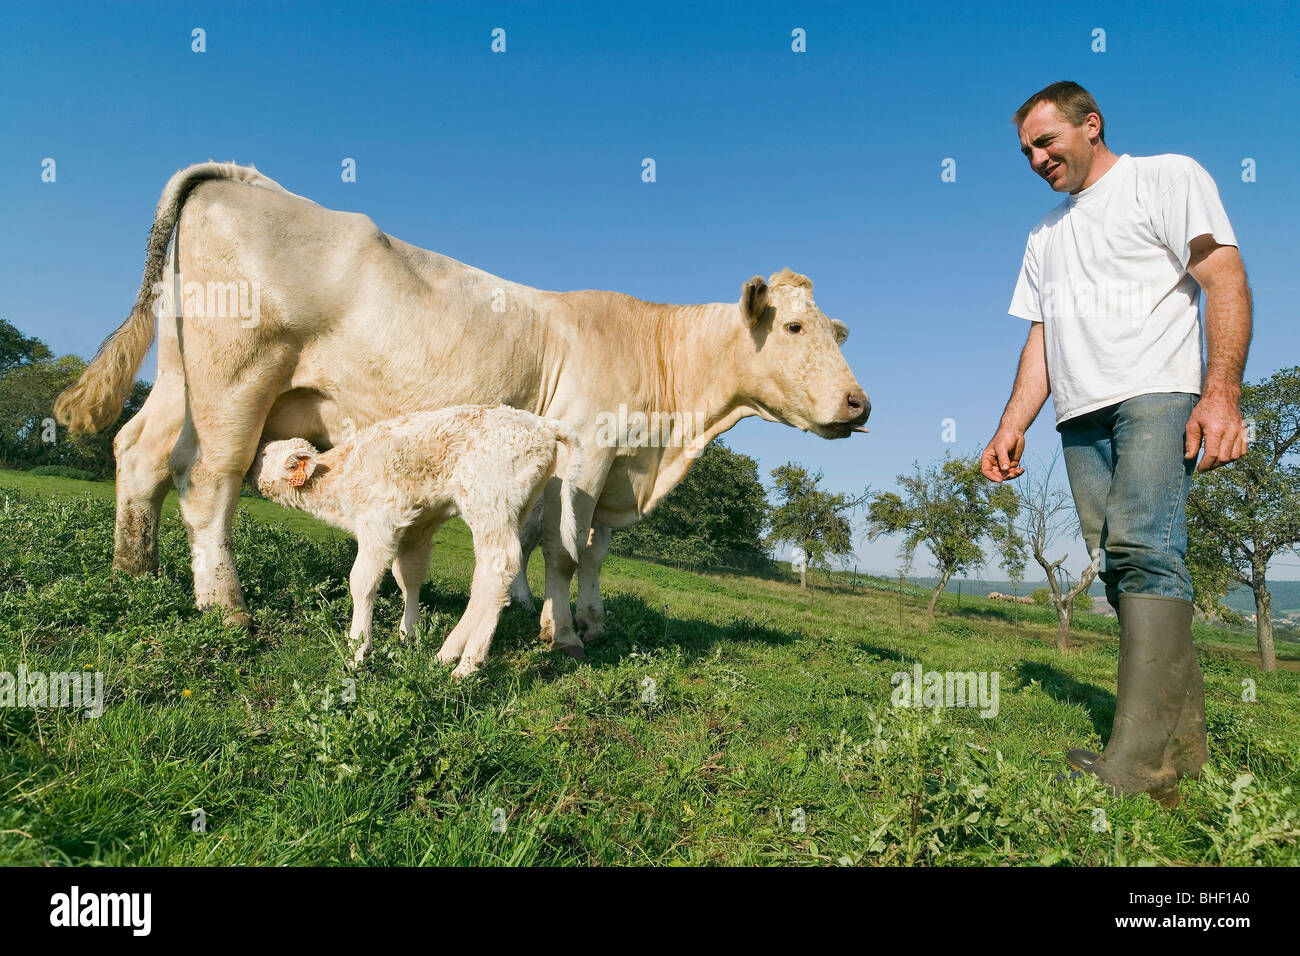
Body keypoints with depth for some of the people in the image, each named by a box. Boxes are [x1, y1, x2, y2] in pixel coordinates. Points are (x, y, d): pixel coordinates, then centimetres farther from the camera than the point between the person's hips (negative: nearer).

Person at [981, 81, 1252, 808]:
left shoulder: (1168, 178, 8)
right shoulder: (1046, 235, 27)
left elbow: (1225, 278, -4)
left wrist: (1222, 391, -18)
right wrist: (1012, 427, 10)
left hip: (1157, 394, -6)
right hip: (1082, 417, 7)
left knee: (1144, 548, -21)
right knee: (1123, 568, 1)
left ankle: (1139, 761, -23)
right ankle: (1185, 742, 7)